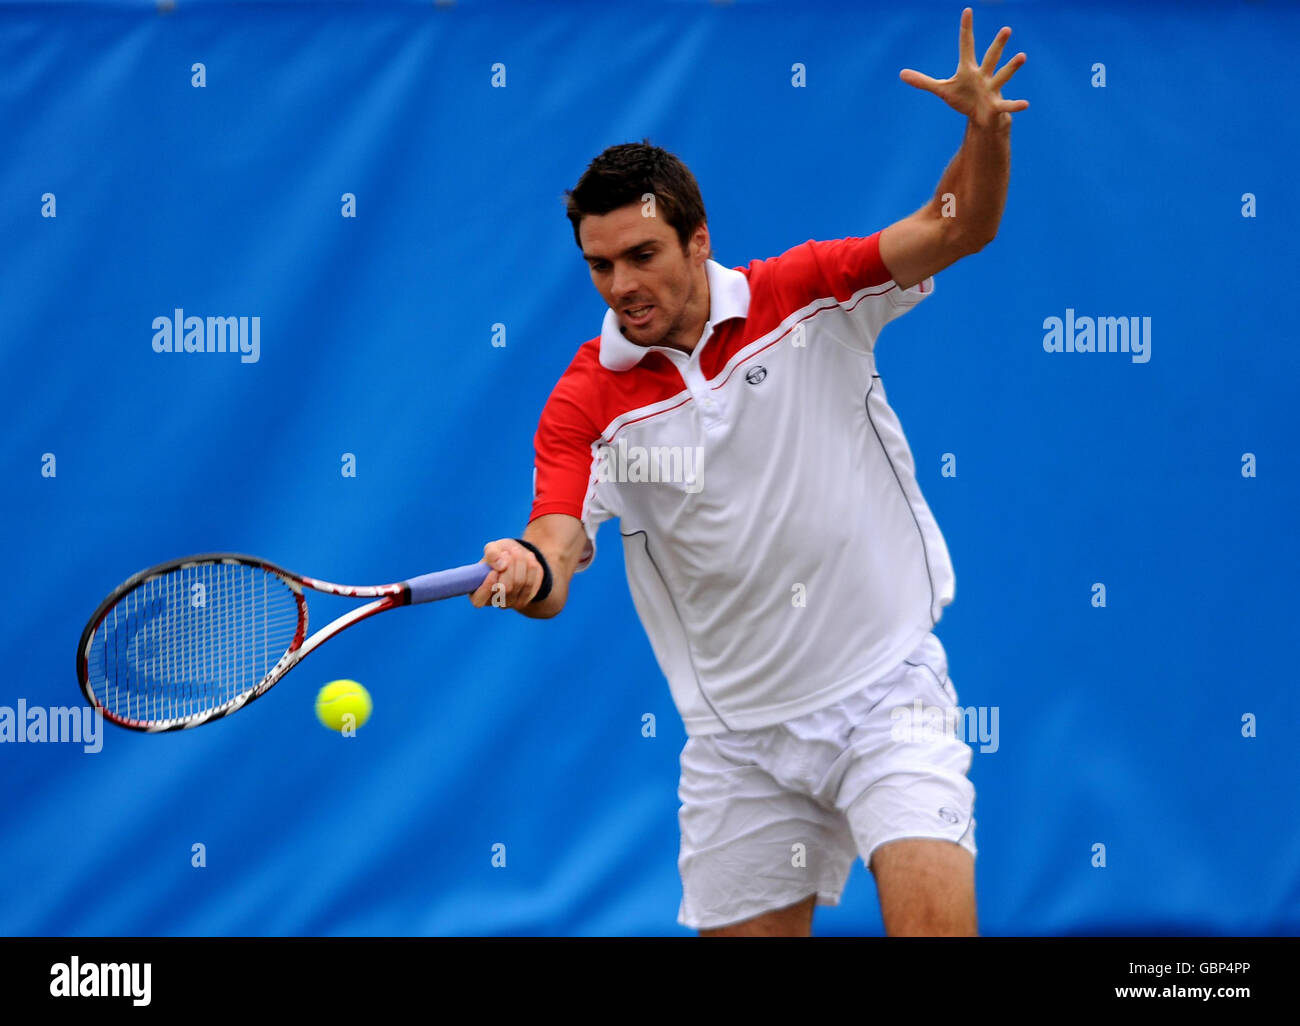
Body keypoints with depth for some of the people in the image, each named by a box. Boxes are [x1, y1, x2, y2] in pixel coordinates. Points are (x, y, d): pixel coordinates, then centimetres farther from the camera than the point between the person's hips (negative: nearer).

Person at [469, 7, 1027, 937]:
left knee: (933, 915, -22)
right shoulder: (587, 406, -4)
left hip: (884, 687, -2)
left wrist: (986, 128, -30)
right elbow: (557, 552, -14)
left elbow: (957, 231, -10)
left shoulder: (802, 296, -4)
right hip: (740, 736, 2)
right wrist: (529, 576, -39)